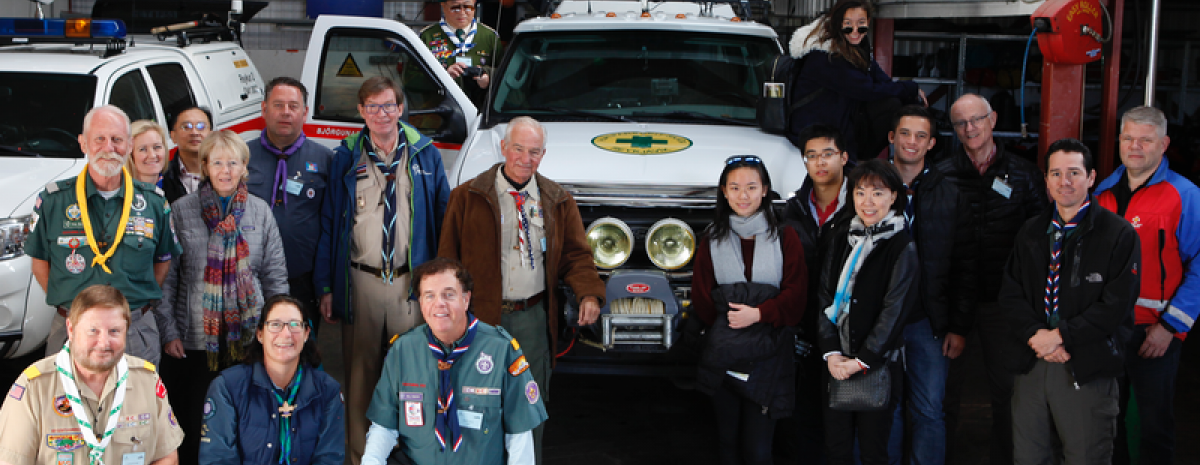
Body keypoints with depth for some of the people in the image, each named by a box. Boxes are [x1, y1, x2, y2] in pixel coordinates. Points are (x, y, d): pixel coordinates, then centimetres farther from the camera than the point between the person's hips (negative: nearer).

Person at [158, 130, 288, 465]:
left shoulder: (260, 211, 5)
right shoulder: (182, 211, -1)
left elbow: (275, 275, 9)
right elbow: (166, 277, 0)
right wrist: (168, 331, -4)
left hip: (247, 335, 1)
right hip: (194, 337, -1)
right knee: (192, 422, 4)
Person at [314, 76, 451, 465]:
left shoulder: (425, 155, 6)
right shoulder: (346, 158, 5)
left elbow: (443, 219, 8)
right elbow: (329, 225, 5)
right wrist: (326, 287, 0)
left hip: (413, 282, 0)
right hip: (360, 282, 0)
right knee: (360, 374, 6)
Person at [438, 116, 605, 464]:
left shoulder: (558, 201, 8)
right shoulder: (468, 197, 1)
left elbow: (576, 255, 6)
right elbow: (448, 260, 2)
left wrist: (588, 293, -13)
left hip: (533, 318, 2)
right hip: (481, 315, -2)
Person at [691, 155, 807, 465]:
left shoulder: (784, 238, 1)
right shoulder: (712, 240, 6)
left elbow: (796, 293, -5)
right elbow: (702, 297, 6)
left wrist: (759, 314, -17)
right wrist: (723, 325, -6)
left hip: (768, 361, -2)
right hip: (722, 360, 2)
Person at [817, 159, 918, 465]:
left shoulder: (901, 245, -6)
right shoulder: (842, 236, 9)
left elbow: (894, 310, -10)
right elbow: (825, 295, 6)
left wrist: (863, 360, -12)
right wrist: (831, 352, -5)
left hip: (878, 362, -4)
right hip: (838, 361, 4)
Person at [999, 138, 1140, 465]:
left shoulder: (1119, 235, -5)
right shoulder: (1031, 234, 13)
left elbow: (1117, 305, -12)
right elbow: (1010, 293, 8)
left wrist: (1061, 336, -14)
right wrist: (1035, 335, -10)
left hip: (1087, 370, -5)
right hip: (1031, 363, 5)